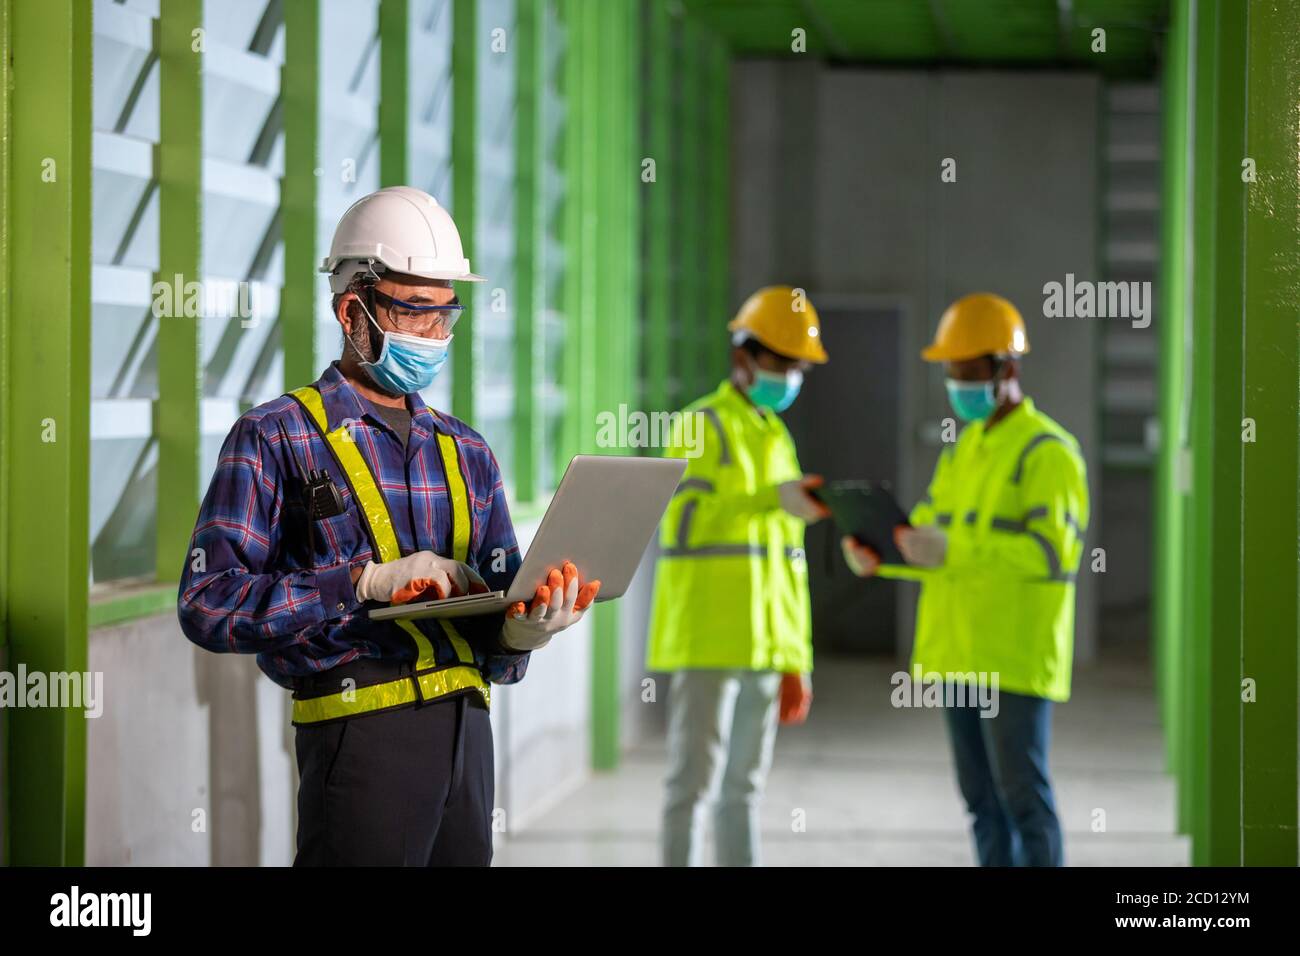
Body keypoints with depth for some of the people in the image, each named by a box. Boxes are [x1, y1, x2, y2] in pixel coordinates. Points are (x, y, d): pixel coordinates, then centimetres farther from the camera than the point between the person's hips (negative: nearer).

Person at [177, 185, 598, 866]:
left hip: (466, 728, 6)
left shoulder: (466, 454, 18)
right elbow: (208, 602, -10)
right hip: (362, 728, -6)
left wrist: (519, 632, -8)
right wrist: (367, 582, -17)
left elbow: (493, 614, 16)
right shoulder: (274, 440, 1)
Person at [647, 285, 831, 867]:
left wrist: (797, 661, 17)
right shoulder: (703, 427, -6)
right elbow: (686, 521, -23)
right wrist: (774, 499, -34)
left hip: (761, 646, 7)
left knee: (744, 785, 10)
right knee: (695, 779, -7)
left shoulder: (777, 438, 18)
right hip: (708, 639, -7)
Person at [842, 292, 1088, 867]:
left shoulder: (1047, 452, -10)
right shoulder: (965, 451, 17)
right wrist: (875, 555, -7)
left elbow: (1051, 549, -22)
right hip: (961, 656, 8)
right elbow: (927, 540, 15)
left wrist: (952, 551, -27)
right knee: (982, 797, 10)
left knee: (1023, 794, -7)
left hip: (1016, 658, -8)